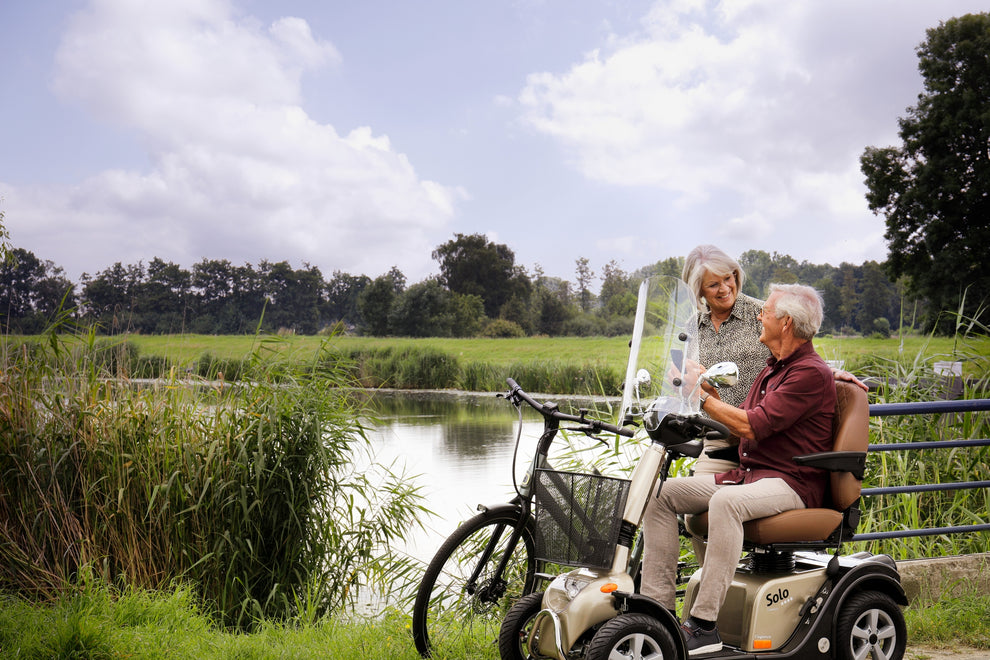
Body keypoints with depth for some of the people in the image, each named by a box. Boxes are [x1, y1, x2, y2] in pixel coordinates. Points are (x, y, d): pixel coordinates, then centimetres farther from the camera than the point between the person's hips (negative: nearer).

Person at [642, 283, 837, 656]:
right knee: (661, 492, -6)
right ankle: (657, 604, -9)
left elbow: (752, 426, -20)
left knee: (726, 502, -39)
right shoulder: (771, 370, 20)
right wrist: (709, 390, 8)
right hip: (747, 473, 10)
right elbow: (740, 431, 18)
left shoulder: (811, 373, -12)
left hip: (791, 482, -9)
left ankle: (704, 625, -34)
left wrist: (702, 397, -10)